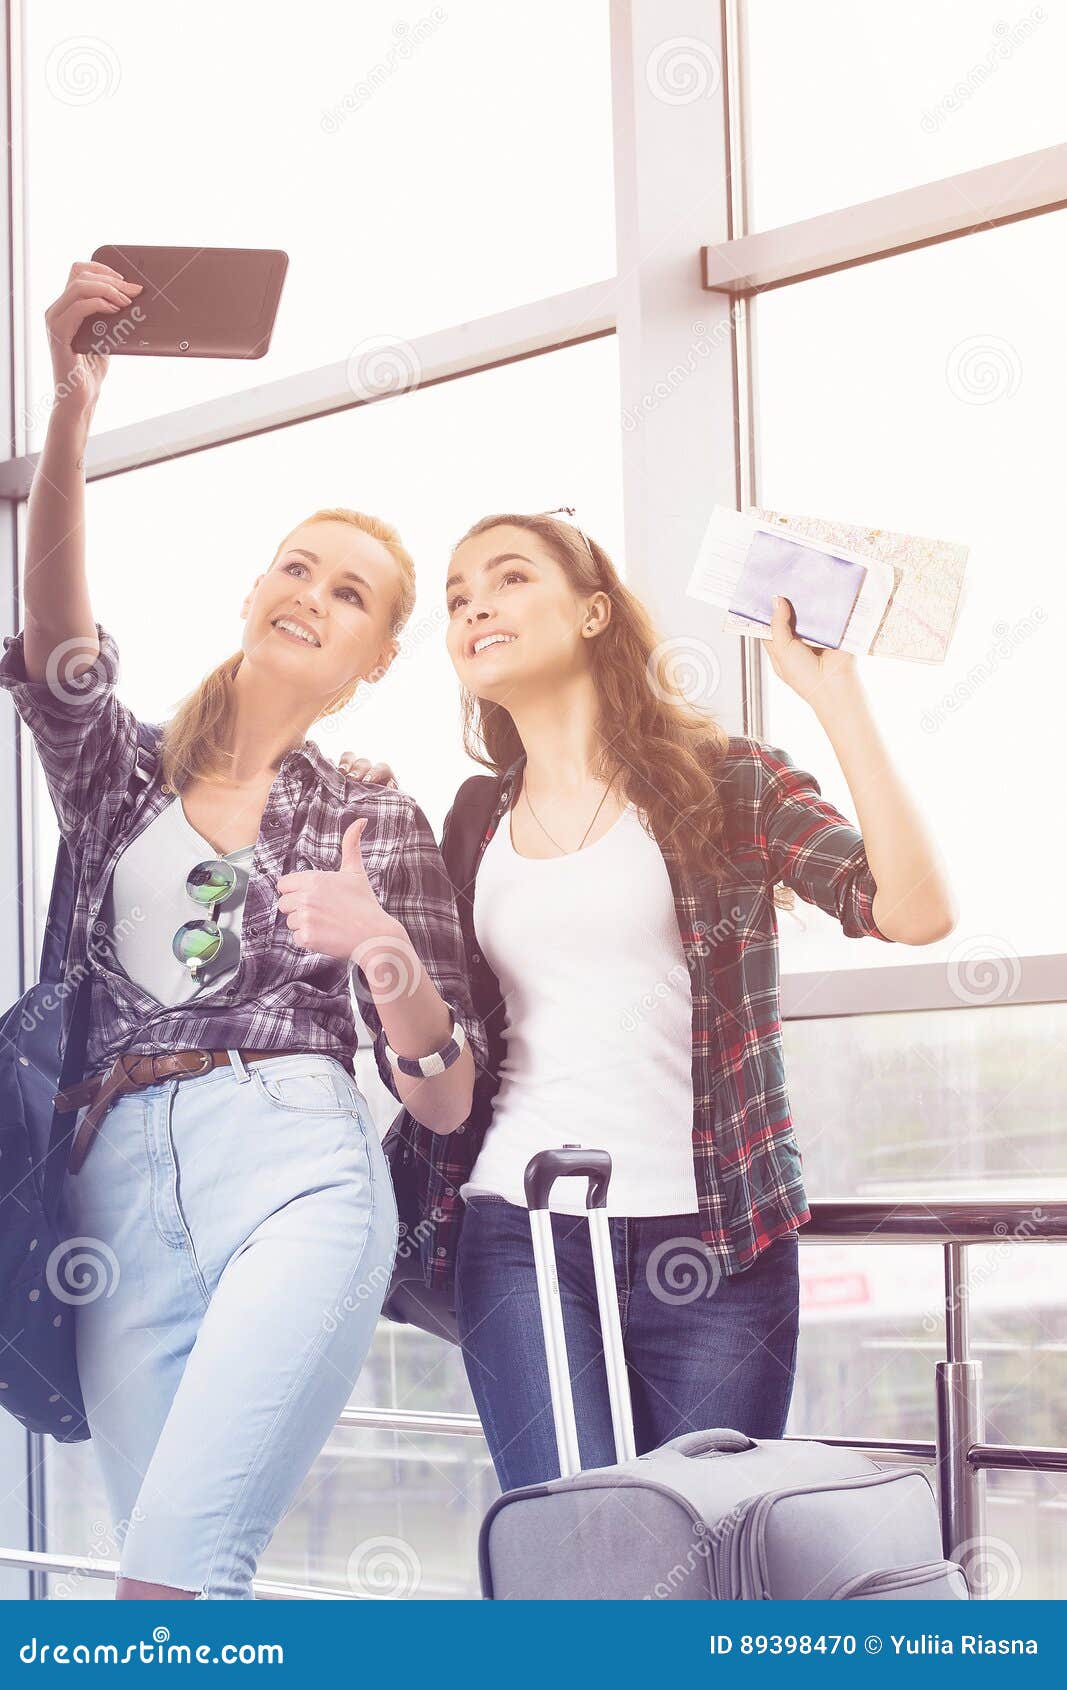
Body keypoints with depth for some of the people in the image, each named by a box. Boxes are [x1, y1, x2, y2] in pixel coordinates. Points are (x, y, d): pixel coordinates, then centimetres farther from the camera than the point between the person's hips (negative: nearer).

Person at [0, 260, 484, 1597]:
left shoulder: (377, 824, 14)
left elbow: (442, 1100, 8)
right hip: (117, 1194, 3)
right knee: (193, 1582, -1)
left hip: (295, 1175, -3)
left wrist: (385, 954, -12)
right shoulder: (122, 768, 18)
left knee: (173, 1563, -22)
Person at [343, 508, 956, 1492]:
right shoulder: (478, 819, 14)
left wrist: (835, 694, -12)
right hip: (517, 1232, 2)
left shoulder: (725, 782, 2)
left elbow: (914, 911, -12)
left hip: (711, 1239, -2)